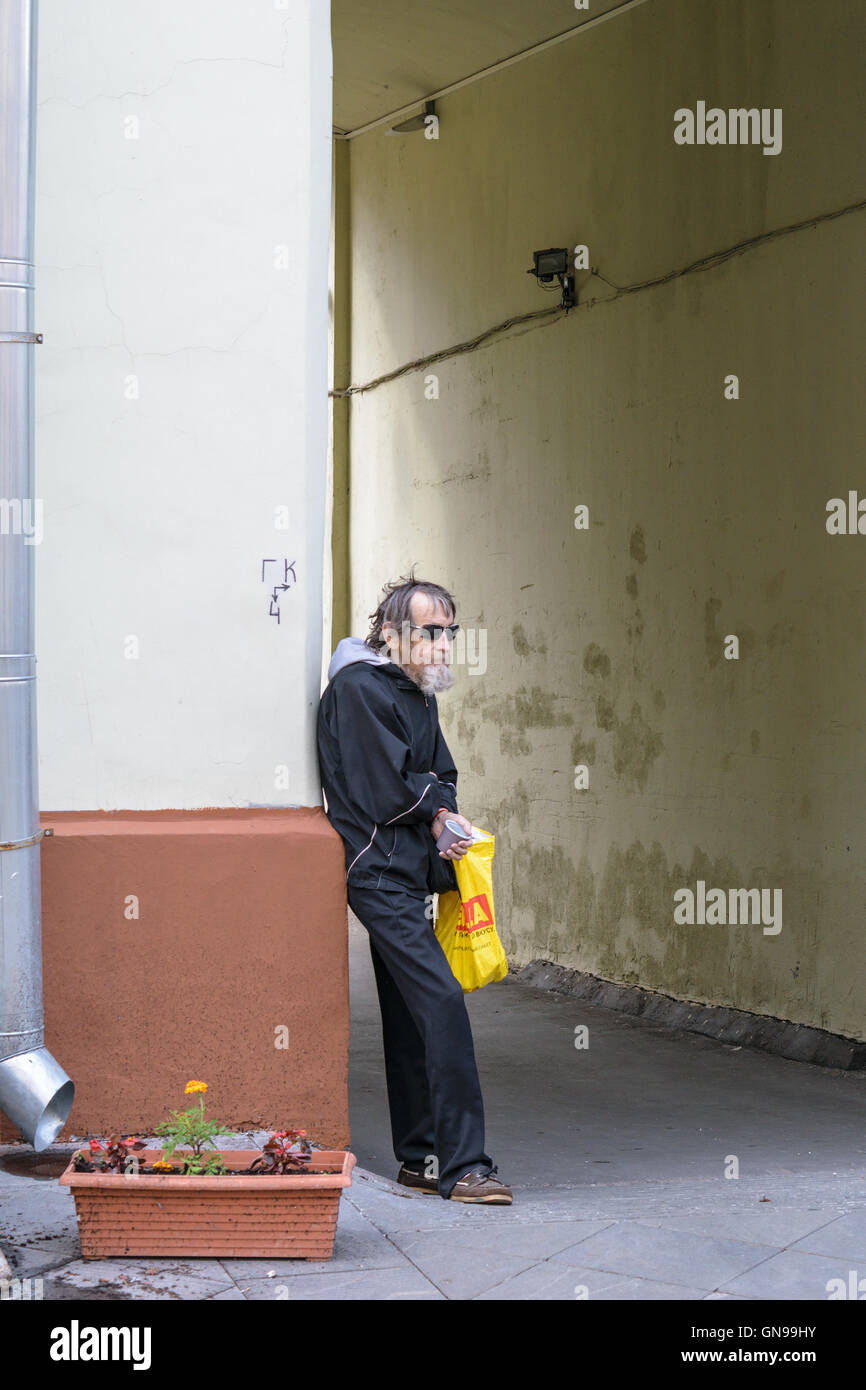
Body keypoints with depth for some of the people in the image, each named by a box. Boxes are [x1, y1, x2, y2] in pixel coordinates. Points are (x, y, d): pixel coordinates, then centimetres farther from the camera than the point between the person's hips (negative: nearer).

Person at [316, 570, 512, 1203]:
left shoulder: (418, 693, 16)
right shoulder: (358, 688, -12)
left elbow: (439, 782, 14)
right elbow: (386, 795, -16)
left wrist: (439, 817, -7)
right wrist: (439, 809, 1)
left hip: (405, 872, 9)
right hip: (377, 869, -9)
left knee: (411, 1014, 12)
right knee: (441, 998, -15)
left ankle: (419, 1158, 19)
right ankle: (462, 1163, -13)